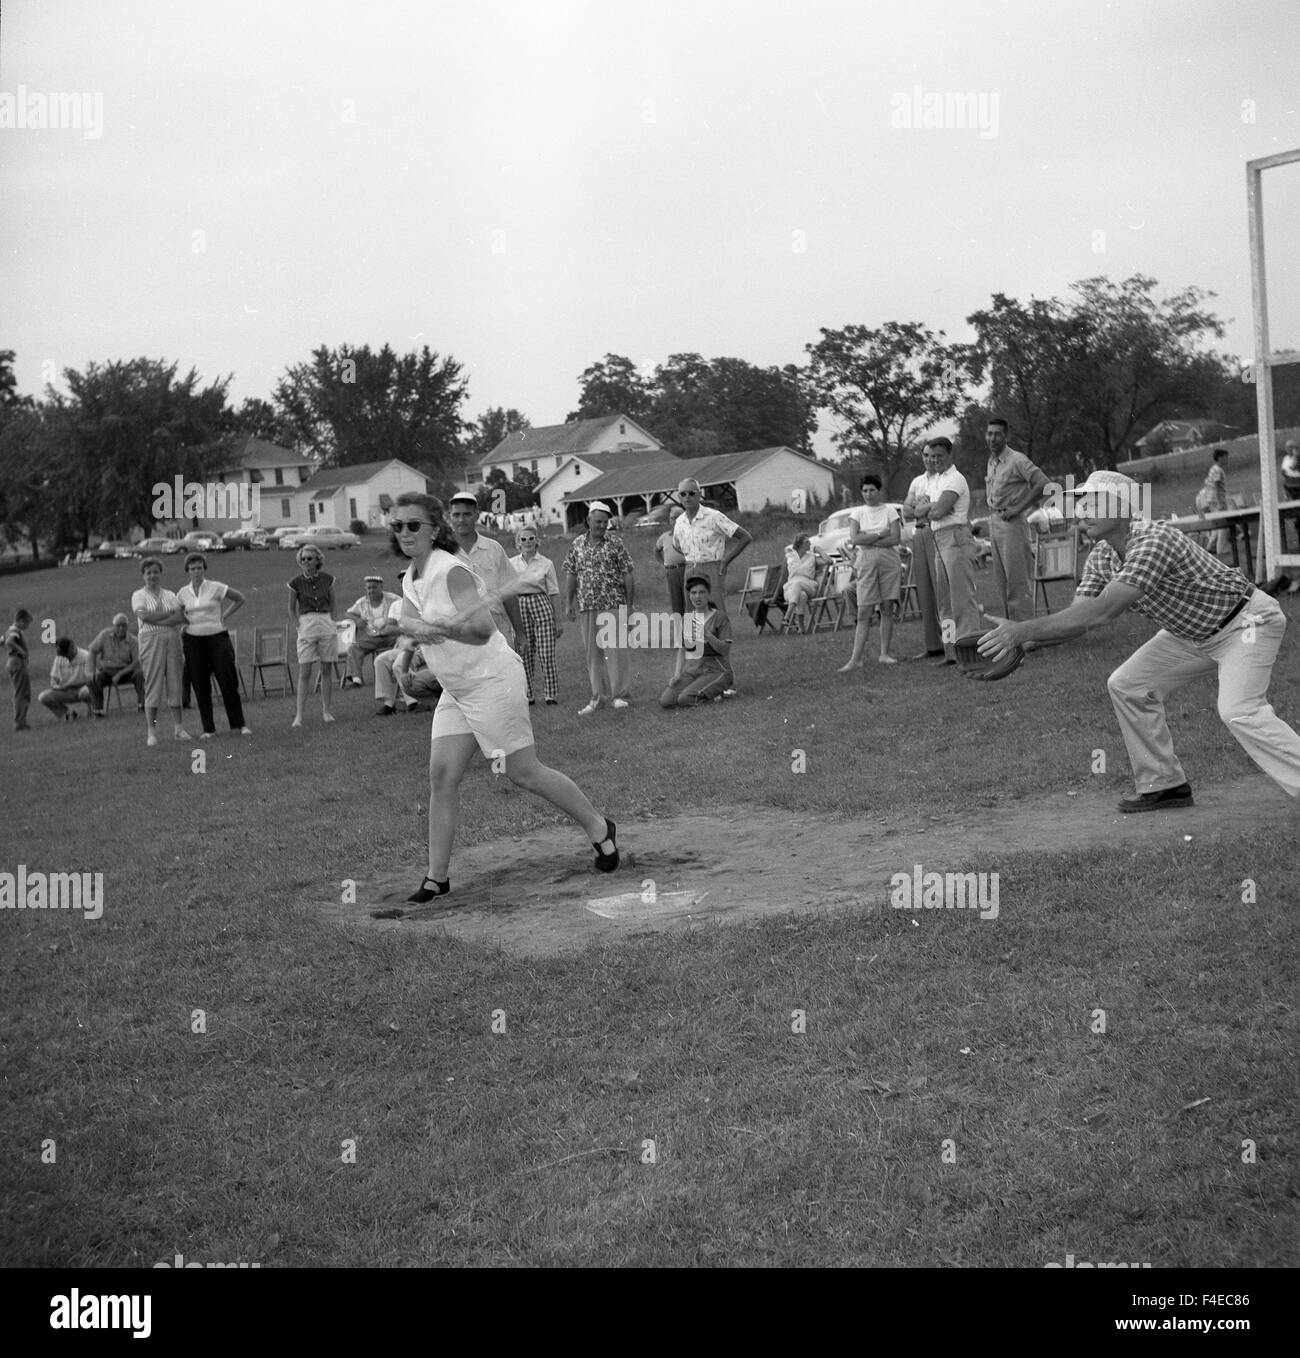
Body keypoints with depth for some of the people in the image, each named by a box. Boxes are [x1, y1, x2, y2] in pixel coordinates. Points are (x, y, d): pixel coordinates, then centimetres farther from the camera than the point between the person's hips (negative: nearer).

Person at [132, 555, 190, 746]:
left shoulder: (170, 595, 14)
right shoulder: (138, 596, 7)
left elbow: (181, 618, -1)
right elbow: (144, 616, -11)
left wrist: (156, 620, -12)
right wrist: (171, 613, -5)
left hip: (172, 639, 3)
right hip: (151, 640, -3)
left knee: (175, 684, 1)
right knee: (153, 685, -6)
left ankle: (178, 728, 6)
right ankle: (151, 732, -5)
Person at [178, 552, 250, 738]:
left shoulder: (215, 588, -2)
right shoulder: (183, 593, 7)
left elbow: (240, 599, 9)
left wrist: (224, 616, 3)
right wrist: (184, 622, 5)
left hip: (217, 638, -2)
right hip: (193, 641, 2)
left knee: (228, 683, -5)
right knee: (201, 687, 2)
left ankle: (239, 725, 1)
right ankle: (208, 729, 8)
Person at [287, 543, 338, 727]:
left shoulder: (327, 579, 3)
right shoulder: (296, 582, -2)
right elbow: (291, 608, 10)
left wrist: (330, 620, 7)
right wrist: (300, 625, 2)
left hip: (327, 626, 2)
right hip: (306, 627, -2)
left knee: (327, 669, 3)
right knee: (304, 672, -7)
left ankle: (326, 711, 11)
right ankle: (299, 714, -7)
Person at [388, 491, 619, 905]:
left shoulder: (451, 571, -18)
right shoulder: (411, 578, 10)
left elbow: (483, 628, -25)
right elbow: (406, 622, -5)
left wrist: (437, 625, -29)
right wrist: (417, 627, -25)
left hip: (491, 681, -8)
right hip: (456, 691, 8)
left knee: (524, 773, -1)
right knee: (442, 777, 0)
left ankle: (599, 828, 17)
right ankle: (437, 877, 4)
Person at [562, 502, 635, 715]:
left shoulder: (615, 544, 0)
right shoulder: (577, 545, 8)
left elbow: (627, 574, 0)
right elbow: (570, 574, 12)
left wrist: (629, 603, -3)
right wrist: (568, 603, 7)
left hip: (613, 604, -3)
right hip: (587, 606, 3)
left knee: (614, 649, -7)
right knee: (593, 652, 6)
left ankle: (619, 695, 0)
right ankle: (599, 697, 13)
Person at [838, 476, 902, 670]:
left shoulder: (889, 510, 5)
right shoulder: (857, 513, 8)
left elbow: (896, 539, -7)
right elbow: (855, 539, -6)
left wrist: (867, 540, -9)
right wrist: (881, 534, -8)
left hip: (889, 561, 0)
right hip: (866, 563, 0)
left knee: (887, 609, 0)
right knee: (864, 612, -5)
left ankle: (884, 654, 8)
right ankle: (855, 659, -7)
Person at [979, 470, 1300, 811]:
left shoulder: (1154, 541, -33)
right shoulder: (1101, 557, -4)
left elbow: (1101, 613, -40)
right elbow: (1078, 617, -11)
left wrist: (1026, 630, -43)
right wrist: (1018, 637, -30)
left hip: (1249, 621, -9)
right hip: (1192, 633, 9)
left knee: (1238, 711, -28)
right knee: (1127, 686, 4)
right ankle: (1163, 784, 13)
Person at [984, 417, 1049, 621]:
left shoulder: (1017, 460, -11)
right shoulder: (991, 463, 14)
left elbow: (1043, 484, -20)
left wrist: (1017, 509, -19)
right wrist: (992, 512, 12)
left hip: (1012, 524, -8)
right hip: (994, 524, 8)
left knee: (1018, 582, -9)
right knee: (1001, 583, 11)